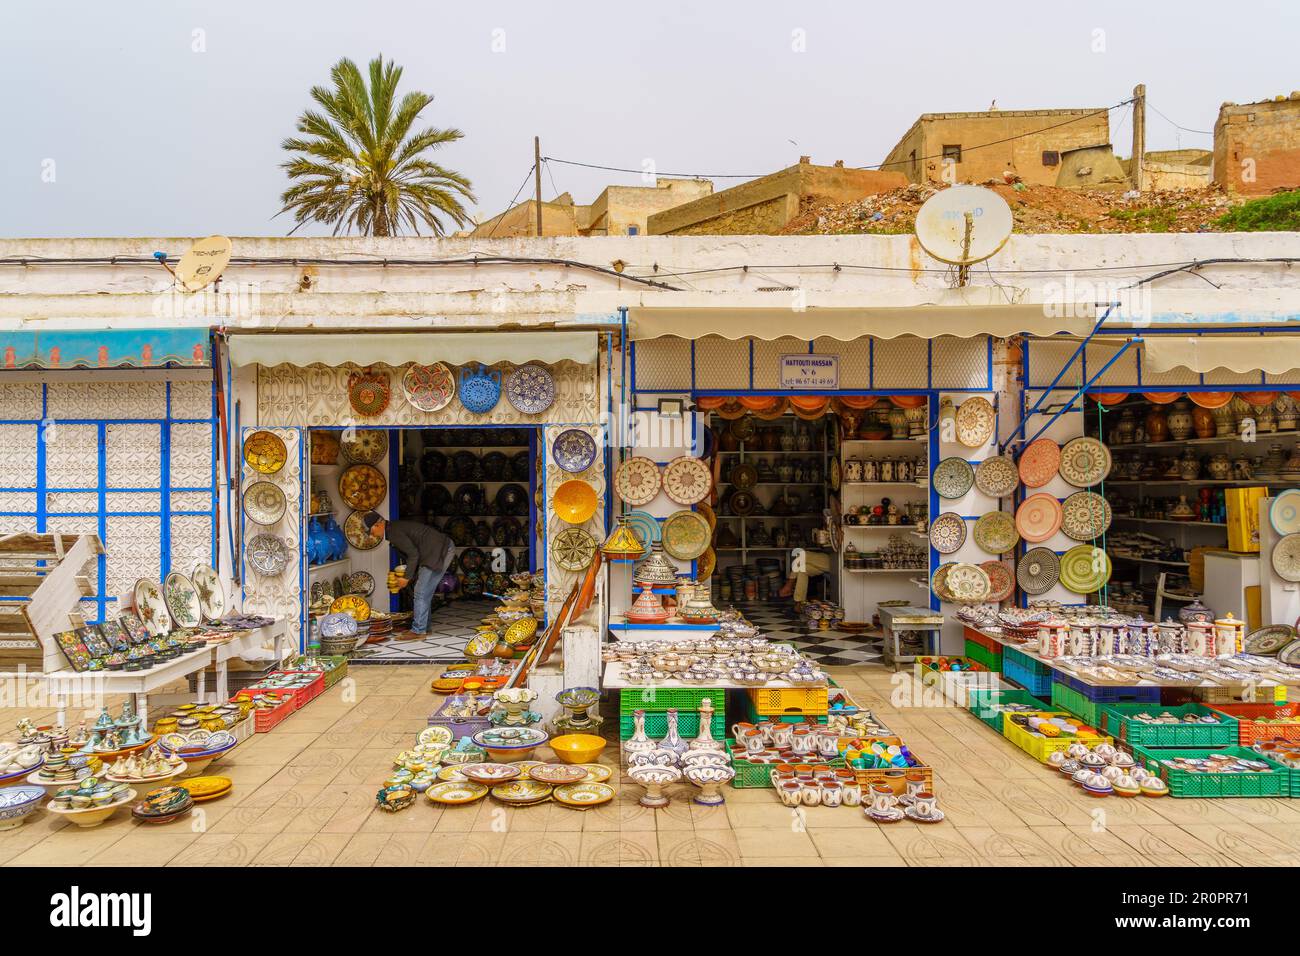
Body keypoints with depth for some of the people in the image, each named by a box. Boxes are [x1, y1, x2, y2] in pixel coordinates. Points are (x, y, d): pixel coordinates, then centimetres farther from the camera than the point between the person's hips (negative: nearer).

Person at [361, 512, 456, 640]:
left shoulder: (394, 532, -15)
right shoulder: (395, 528, 17)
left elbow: (413, 554, -18)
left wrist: (406, 578, -9)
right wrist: (406, 575, 17)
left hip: (439, 553, -10)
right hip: (442, 549, 10)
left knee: (421, 593, -6)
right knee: (425, 593, 15)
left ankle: (418, 631, -1)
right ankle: (423, 627, 22)